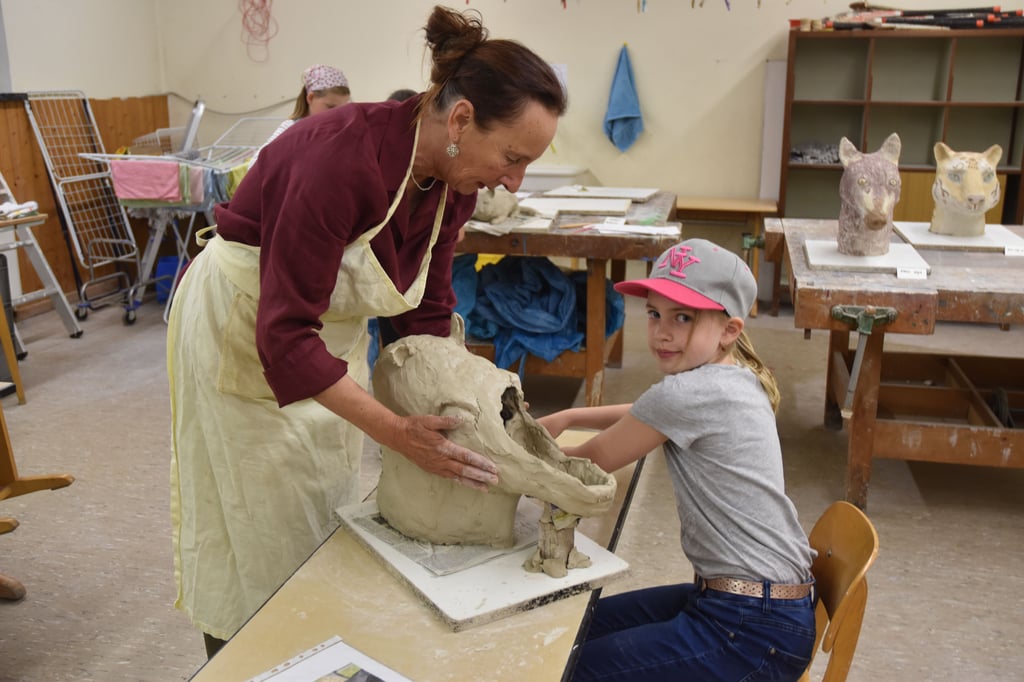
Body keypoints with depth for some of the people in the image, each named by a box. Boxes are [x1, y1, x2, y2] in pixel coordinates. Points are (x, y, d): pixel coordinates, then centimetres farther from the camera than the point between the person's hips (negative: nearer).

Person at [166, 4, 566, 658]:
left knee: (329, 511, 15)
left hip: (330, 333, 7)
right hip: (243, 329, -7)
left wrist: (442, 414, -13)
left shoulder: (453, 184, -12)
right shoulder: (341, 157, -35)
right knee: (256, 529, 5)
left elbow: (426, 310, -3)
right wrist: (398, 432, -36)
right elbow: (284, 333, -34)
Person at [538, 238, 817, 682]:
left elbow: (591, 462, -9)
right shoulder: (736, 380, 6)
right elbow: (650, 413, 24)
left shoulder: (690, 393, -22)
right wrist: (566, 418, 11)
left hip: (755, 629, -10)